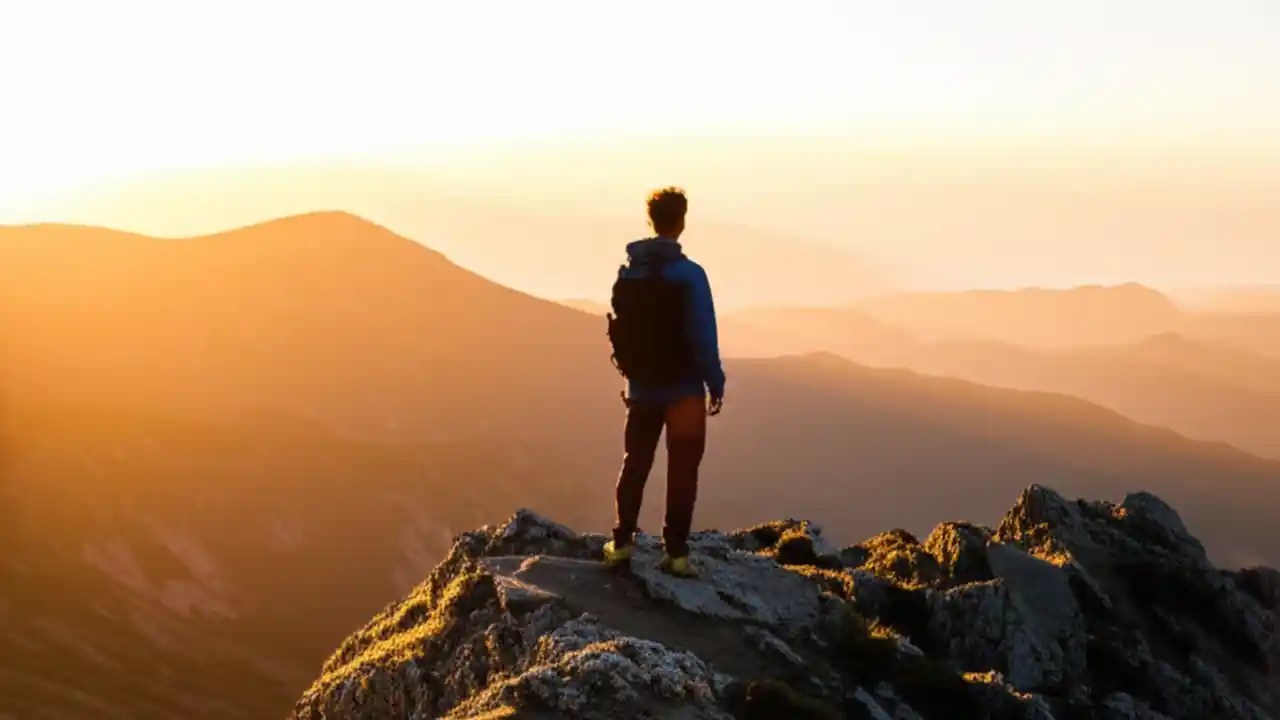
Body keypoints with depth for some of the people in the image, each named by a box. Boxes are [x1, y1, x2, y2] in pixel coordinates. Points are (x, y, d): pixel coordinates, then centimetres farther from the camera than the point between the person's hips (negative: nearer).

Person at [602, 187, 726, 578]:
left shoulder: (628, 272, 1)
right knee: (681, 470, 3)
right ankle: (676, 553, 1)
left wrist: (630, 375, 15)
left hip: (641, 385, 4)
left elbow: (619, 328, 6)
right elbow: (703, 336, -16)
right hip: (683, 388, -4)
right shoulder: (689, 274, -15)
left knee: (635, 464, 15)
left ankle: (621, 543, 16)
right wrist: (716, 383, -7)